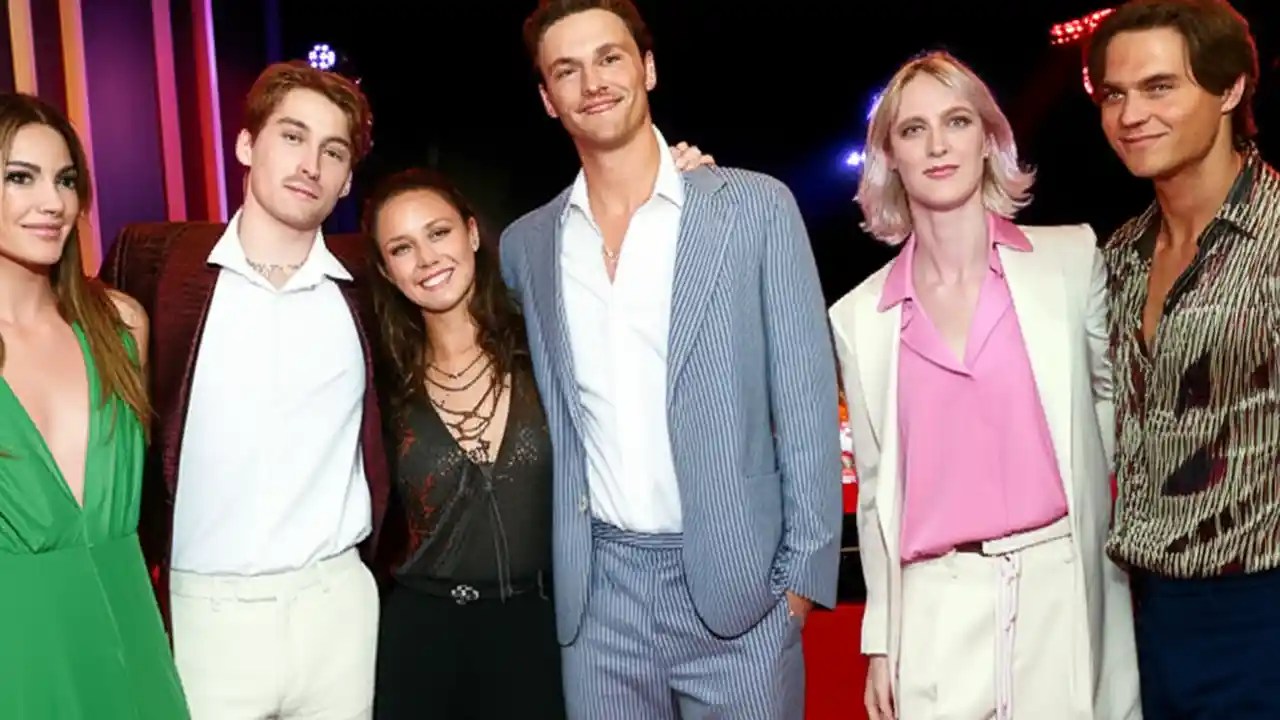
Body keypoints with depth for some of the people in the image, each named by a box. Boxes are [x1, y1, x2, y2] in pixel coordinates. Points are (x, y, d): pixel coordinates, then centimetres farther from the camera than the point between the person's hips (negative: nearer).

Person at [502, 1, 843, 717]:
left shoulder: (755, 206, -4)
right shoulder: (526, 244, 6)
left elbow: (805, 401, -4)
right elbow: (544, 414, 12)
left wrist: (803, 571, -7)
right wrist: (547, 567, 8)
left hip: (737, 580, -2)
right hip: (596, 592, 3)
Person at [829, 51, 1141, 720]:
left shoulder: (1073, 257, -1)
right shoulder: (857, 317, 2)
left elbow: (1118, 402, 9)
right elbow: (877, 489, 8)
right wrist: (881, 641, 8)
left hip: (1067, 589, 0)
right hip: (936, 614, 1)